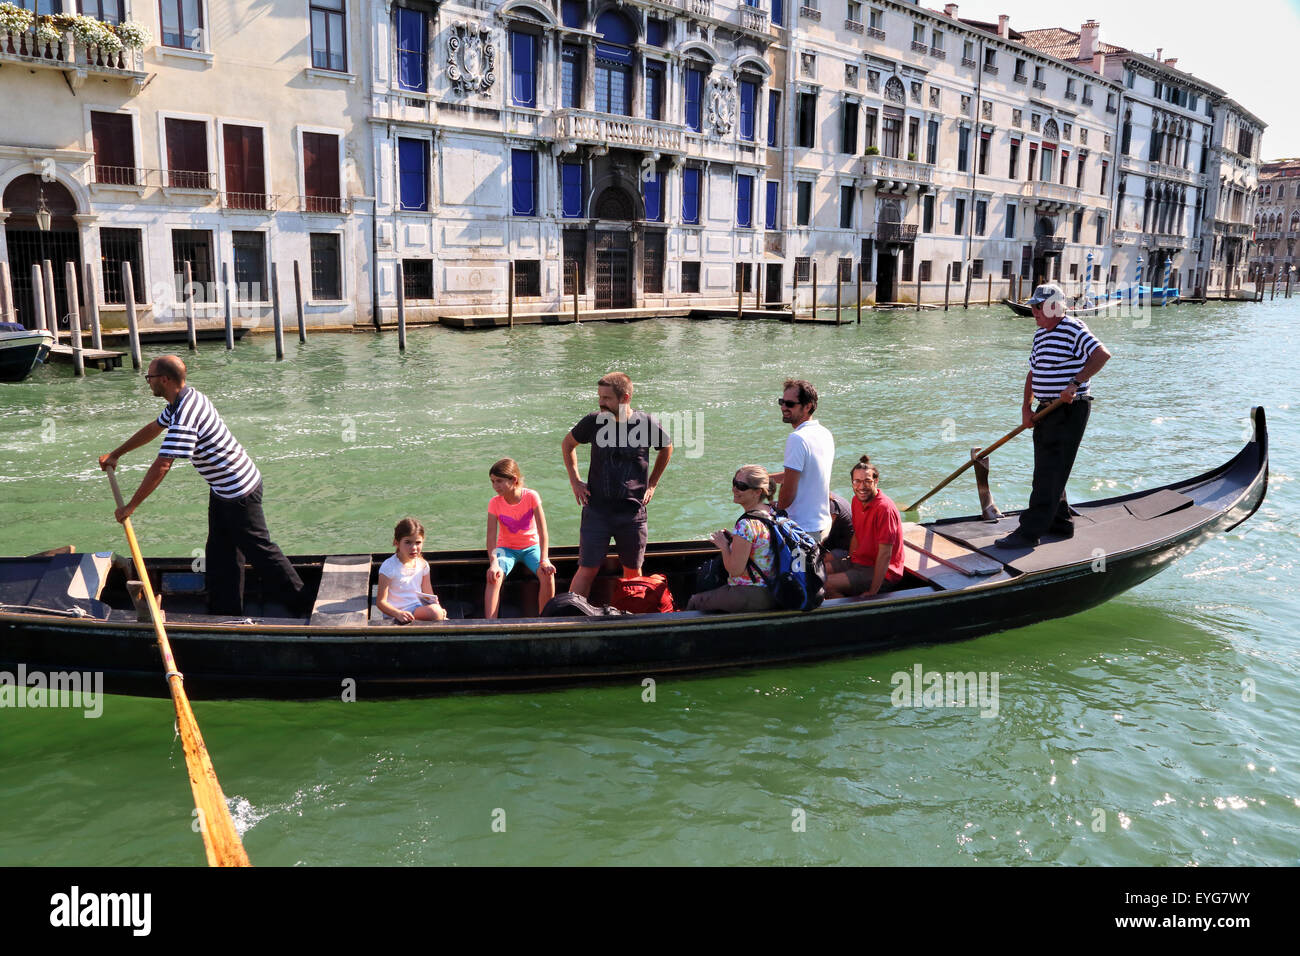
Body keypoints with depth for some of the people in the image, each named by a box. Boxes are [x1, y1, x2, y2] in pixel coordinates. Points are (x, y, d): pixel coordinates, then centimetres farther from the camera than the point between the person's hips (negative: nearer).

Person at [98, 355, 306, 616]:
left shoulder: (185, 414, -27)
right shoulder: (187, 397, 5)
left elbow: (161, 468, -28)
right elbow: (153, 429, 22)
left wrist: (130, 507, -20)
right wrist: (115, 454, 28)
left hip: (238, 491, -10)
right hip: (223, 489, 10)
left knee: (259, 550, 1)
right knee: (220, 551, 16)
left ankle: (300, 603, 13)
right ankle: (224, 610, 26)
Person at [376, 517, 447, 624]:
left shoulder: (423, 565, 9)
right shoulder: (389, 567, -8)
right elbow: (381, 601, -10)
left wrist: (438, 608, -6)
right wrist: (398, 614, -28)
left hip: (419, 609, 6)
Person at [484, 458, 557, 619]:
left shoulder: (531, 496, -16)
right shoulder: (495, 503, -12)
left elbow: (542, 530, -17)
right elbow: (491, 536, -18)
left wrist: (544, 560, -26)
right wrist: (493, 562, -33)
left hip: (531, 547, -1)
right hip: (506, 548, 1)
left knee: (547, 574, -28)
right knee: (494, 576, -29)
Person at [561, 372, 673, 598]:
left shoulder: (647, 423, -5)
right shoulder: (593, 422, -4)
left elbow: (667, 448, 16)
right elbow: (567, 444, 15)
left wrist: (652, 485, 12)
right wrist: (575, 481, 9)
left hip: (633, 511, 1)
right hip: (596, 509, 0)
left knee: (633, 572, 11)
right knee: (587, 570, -3)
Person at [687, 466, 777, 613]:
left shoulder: (747, 524, -25)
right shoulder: (771, 512, 3)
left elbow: (735, 570, -23)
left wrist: (724, 545, -7)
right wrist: (733, 539, 6)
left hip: (751, 596, -9)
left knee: (694, 601, 13)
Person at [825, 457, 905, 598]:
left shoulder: (884, 508, -23)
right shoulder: (857, 500, 4)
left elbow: (885, 555, -23)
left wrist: (872, 592, -23)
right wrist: (849, 561, 10)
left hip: (882, 572, -9)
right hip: (859, 563, 9)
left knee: (827, 584, -23)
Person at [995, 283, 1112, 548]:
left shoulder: (1073, 329, -12)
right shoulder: (1040, 333, 15)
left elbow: (1102, 355, -24)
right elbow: (1033, 372, 19)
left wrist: (1075, 383, -28)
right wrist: (1026, 407, 10)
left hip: (1070, 410, -9)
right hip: (1047, 411, 9)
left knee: (1050, 474, -8)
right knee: (1046, 471, 15)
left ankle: (1029, 533, -8)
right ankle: (1061, 523, 29)